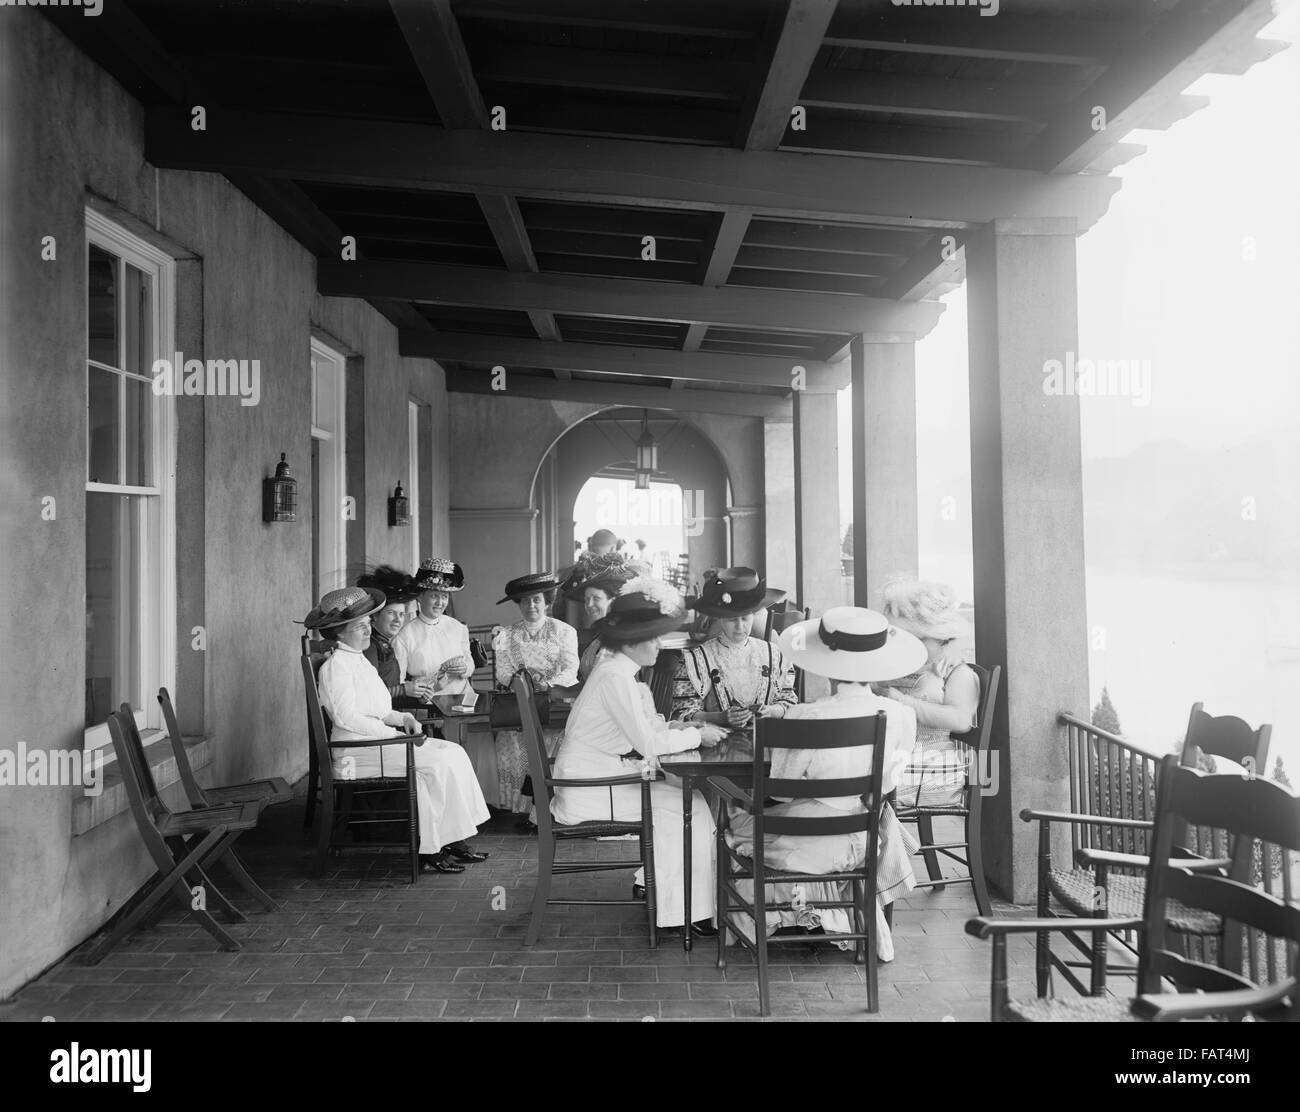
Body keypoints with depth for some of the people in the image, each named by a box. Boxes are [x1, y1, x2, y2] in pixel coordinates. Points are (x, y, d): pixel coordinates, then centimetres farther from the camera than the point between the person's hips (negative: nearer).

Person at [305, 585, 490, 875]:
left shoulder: (360, 661, 20)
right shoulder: (335, 666, -10)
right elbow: (346, 717, -19)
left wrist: (403, 718, 3)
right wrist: (394, 734, -19)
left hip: (378, 739, 9)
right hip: (357, 750, -9)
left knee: (453, 752, -7)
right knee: (438, 762, -22)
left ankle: (453, 841, -10)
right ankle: (427, 852, -15)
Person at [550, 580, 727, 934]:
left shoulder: (623, 672, 11)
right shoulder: (614, 676, -20)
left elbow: (650, 729, 11)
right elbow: (648, 743, -21)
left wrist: (692, 728, -2)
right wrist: (697, 736, -9)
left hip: (604, 778, 9)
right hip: (589, 790, -9)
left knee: (690, 796, 5)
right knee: (689, 807, -8)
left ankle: (652, 883, 15)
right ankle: (684, 911, 2)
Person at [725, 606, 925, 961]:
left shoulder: (804, 718, -25)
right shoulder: (902, 716, -16)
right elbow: (888, 783, 1)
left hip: (808, 845, -4)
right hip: (867, 843, 4)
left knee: (737, 828, 25)